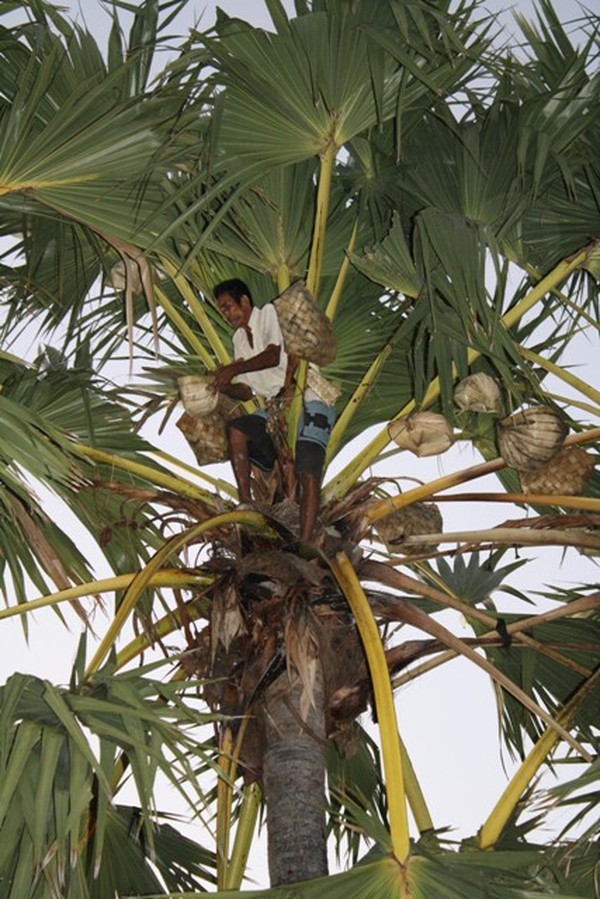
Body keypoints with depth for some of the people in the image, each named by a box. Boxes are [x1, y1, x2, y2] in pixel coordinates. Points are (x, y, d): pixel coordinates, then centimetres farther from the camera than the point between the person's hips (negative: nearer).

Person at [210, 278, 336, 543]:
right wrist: (224, 386, -5)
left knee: (308, 474, -19)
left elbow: (273, 355, -17)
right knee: (236, 429, -18)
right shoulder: (239, 338, 19)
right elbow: (247, 391, 14)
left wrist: (234, 368, -21)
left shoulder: (269, 313, 0)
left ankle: (305, 544, -27)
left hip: (309, 403, -7)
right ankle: (246, 507, -19)